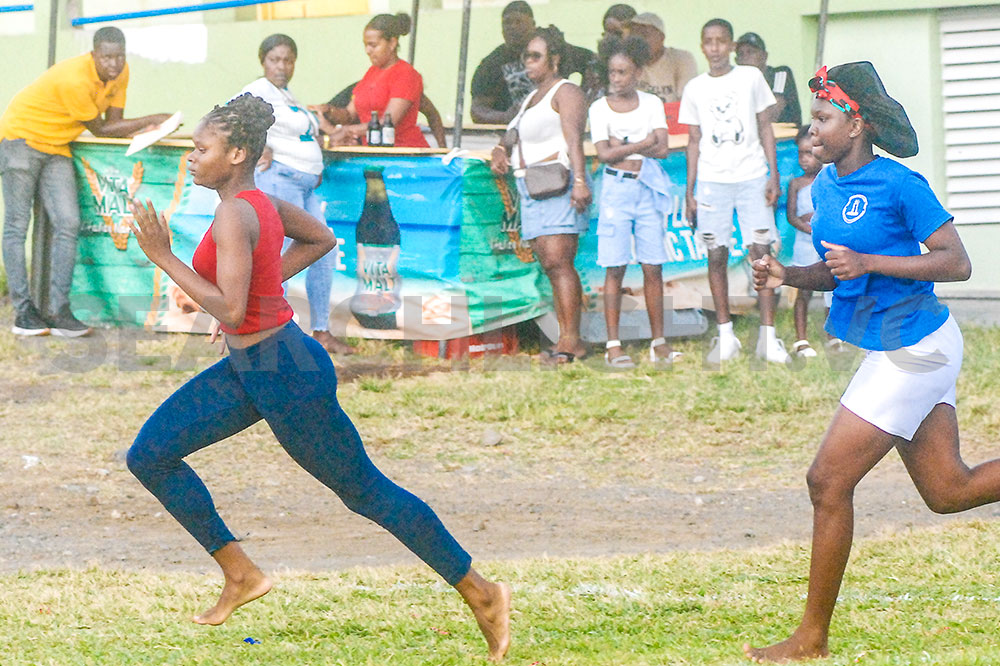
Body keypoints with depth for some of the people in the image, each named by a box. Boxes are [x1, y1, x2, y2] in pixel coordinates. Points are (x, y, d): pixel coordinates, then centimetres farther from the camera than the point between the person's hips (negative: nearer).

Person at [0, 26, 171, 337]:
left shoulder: (120, 73, -4)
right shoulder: (75, 80, -29)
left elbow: (114, 123, 3)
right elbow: (100, 130, -18)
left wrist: (142, 130, -17)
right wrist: (151, 120, -15)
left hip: (56, 148, 8)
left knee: (67, 225, -5)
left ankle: (58, 311, -8)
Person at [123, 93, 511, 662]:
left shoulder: (234, 216, -23)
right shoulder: (262, 201, 4)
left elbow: (230, 309, -30)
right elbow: (322, 239, 21)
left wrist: (163, 256, -25)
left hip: (287, 377, -10)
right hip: (249, 369, 10)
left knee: (365, 490, 2)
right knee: (149, 455, 7)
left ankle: (481, 593, 13)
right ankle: (241, 573, 13)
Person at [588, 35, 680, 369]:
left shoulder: (651, 104, 7)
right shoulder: (600, 108, 2)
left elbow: (662, 149, -3)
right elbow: (604, 154, -8)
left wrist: (623, 146, -9)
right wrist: (642, 144, -9)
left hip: (648, 188, 2)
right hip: (616, 189, -2)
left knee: (653, 268, 0)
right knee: (615, 268, -5)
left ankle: (659, 342, 6)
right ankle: (613, 345, -5)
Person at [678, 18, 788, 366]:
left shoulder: (751, 78, 6)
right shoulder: (695, 88, 9)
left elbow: (765, 128, 8)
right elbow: (694, 141, 12)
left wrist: (774, 175, -1)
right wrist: (690, 192, 7)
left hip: (752, 177, -1)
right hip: (712, 180, 1)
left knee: (761, 252, -7)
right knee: (716, 256, -1)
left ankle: (768, 336, -5)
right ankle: (726, 335, 5)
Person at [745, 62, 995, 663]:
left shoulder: (899, 185, -16)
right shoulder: (826, 186, 10)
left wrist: (868, 264, -22)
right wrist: (788, 275, -1)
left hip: (914, 351, -9)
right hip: (894, 350, 9)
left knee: (828, 481, -6)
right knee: (948, 491, 12)